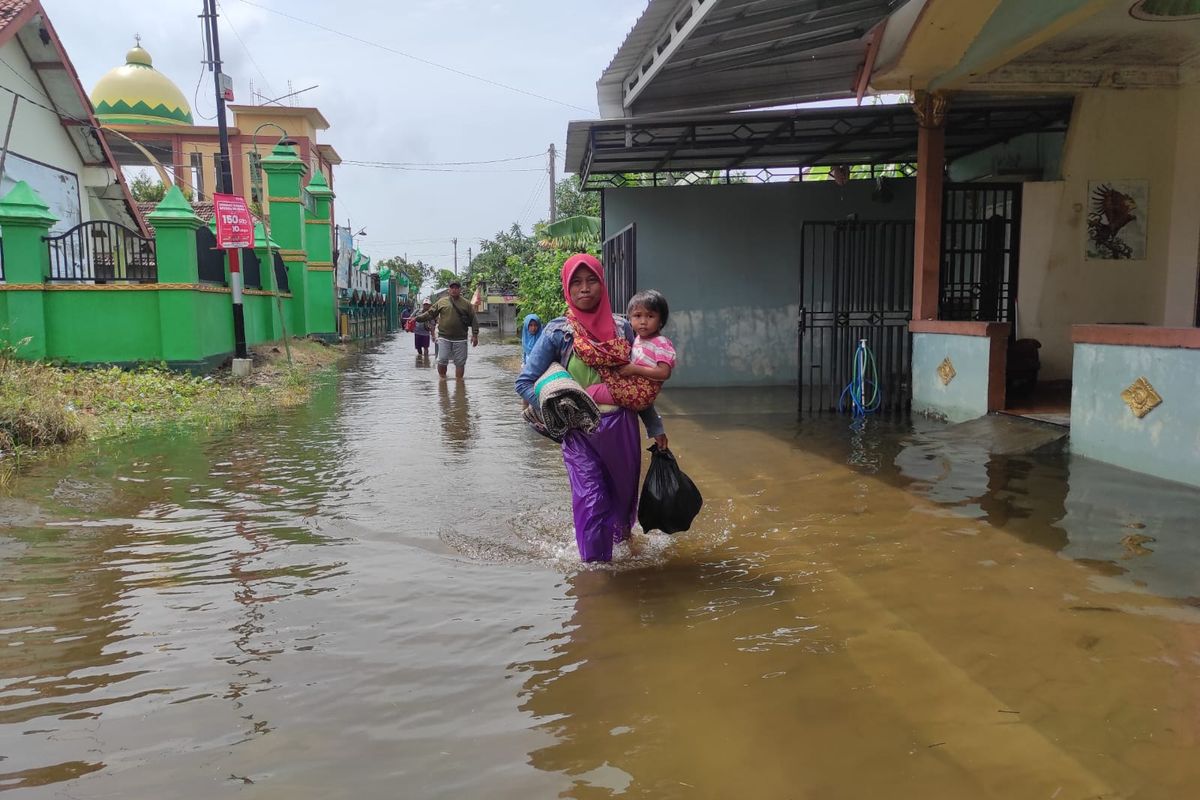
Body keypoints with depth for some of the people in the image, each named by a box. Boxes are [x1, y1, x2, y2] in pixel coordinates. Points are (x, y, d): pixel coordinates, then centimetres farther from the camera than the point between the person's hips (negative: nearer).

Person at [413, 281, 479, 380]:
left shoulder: (466, 304, 5)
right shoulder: (442, 302, 6)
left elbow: (473, 320, 5)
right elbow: (430, 313, 9)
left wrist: (475, 335, -2)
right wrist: (417, 318, -1)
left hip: (460, 339, 0)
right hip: (444, 338, 0)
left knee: (460, 362, 5)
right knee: (442, 360, -1)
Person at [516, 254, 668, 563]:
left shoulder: (621, 327, 3)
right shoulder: (557, 332, -6)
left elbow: (637, 382, 10)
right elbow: (525, 382, -5)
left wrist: (655, 427, 11)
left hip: (622, 427, 3)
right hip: (580, 432, -3)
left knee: (624, 494, 18)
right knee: (591, 503, -8)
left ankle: (622, 536, 49)